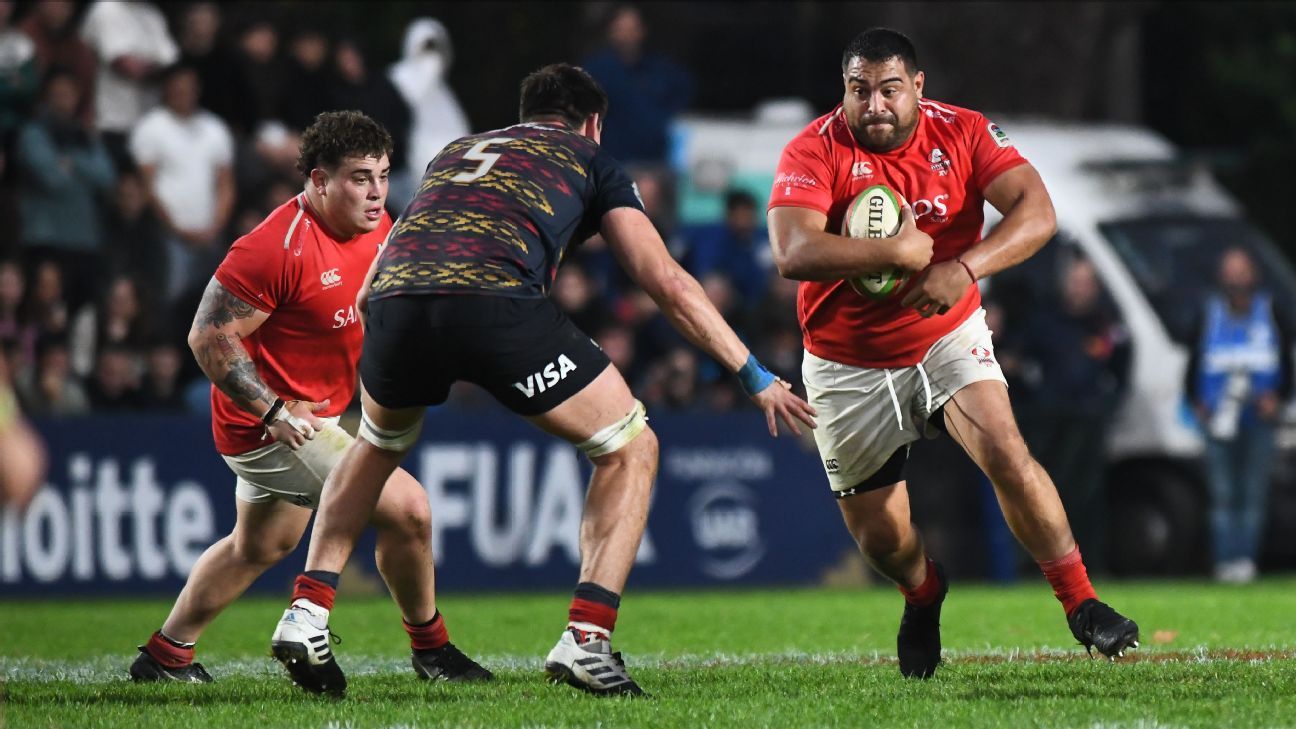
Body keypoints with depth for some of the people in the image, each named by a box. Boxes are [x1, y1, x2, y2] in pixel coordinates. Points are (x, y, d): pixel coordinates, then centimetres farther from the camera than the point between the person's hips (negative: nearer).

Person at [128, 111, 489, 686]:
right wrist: (274, 411, -25)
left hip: (310, 415, 10)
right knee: (406, 506, -13)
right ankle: (430, 648, 5)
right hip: (270, 423, -10)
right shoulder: (278, 247, -26)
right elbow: (208, 337, -24)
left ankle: (165, 655, 39)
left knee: (259, 547, 25)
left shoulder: (379, 230, 2)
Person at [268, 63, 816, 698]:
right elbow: (668, 284, 18)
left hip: (397, 299, 5)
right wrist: (756, 378, 22)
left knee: (378, 445, 37)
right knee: (630, 449, 14)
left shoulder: (455, 151, 38)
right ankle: (585, 640, 0)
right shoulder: (589, 161, 26)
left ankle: (306, 615, 24)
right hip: (496, 301, -5)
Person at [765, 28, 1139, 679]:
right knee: (879, 537, 5)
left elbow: (1036, 212, -20)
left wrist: (964, 269, -34)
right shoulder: (814, 152, -17)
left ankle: (1081, 605, -12)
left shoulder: (962, 133, -10)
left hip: (949, 336, 0)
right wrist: (900, 253, -33)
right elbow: (793, 254, -32)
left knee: (1004, 451, -25)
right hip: (850, 368, 0)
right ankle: (923, 595, 42)